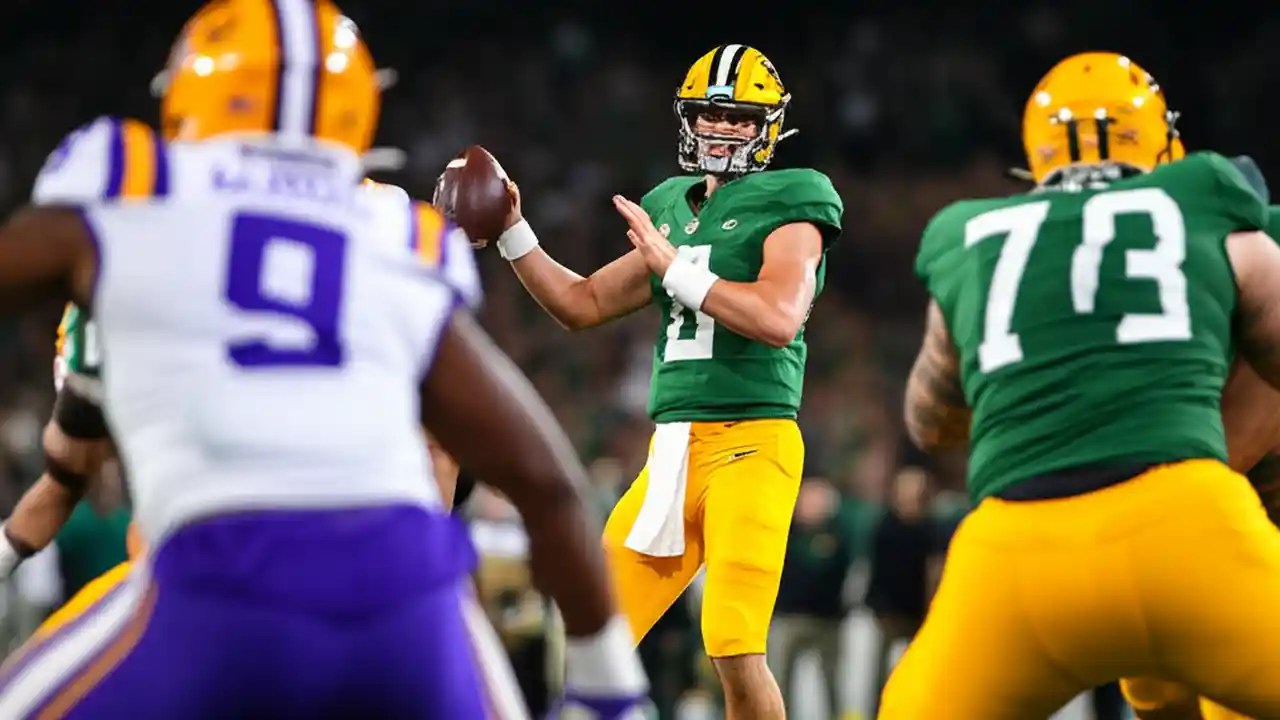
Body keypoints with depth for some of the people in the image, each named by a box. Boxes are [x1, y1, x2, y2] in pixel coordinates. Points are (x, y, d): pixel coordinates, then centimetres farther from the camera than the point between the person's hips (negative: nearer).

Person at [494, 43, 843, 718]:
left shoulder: (788, 202, -3)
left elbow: (779, 320, -17)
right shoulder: (669, 208, 18)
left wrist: (673, 267, -14)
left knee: (735, 649, -17)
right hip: (673, 450, 7)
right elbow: (584, 304, 26)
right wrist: (511, 231, 17)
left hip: (751, 441, -7)